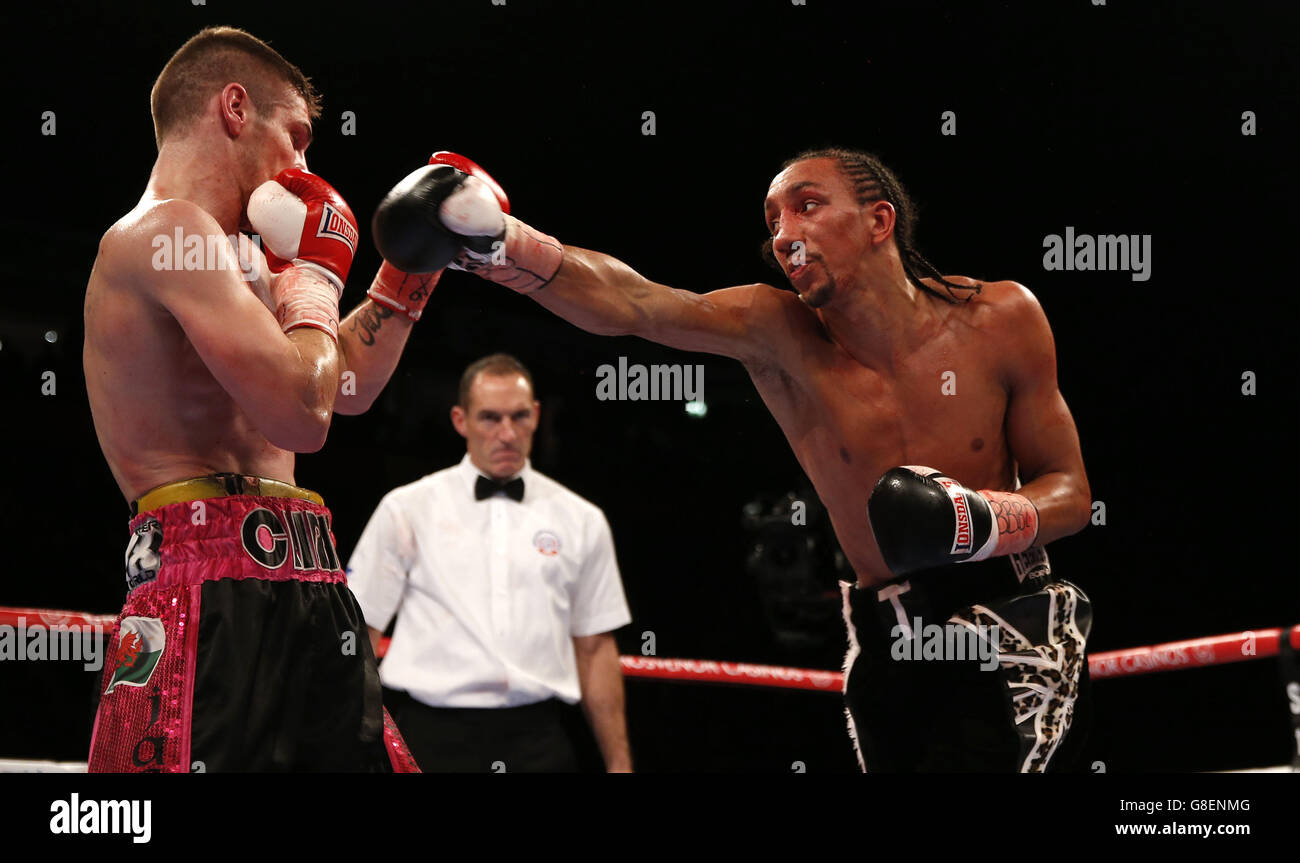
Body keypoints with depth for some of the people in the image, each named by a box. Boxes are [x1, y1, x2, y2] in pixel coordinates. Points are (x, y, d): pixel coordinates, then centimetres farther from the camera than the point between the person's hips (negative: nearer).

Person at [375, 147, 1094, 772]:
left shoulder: (1000, 320, -7)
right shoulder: (777, 332, -8)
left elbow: (1069, 492, 2)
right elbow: (635, 306, -27)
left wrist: (986, 520, -21)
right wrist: (511, 251, -45)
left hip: (1013, 625, -2)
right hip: (887, 641, 2)